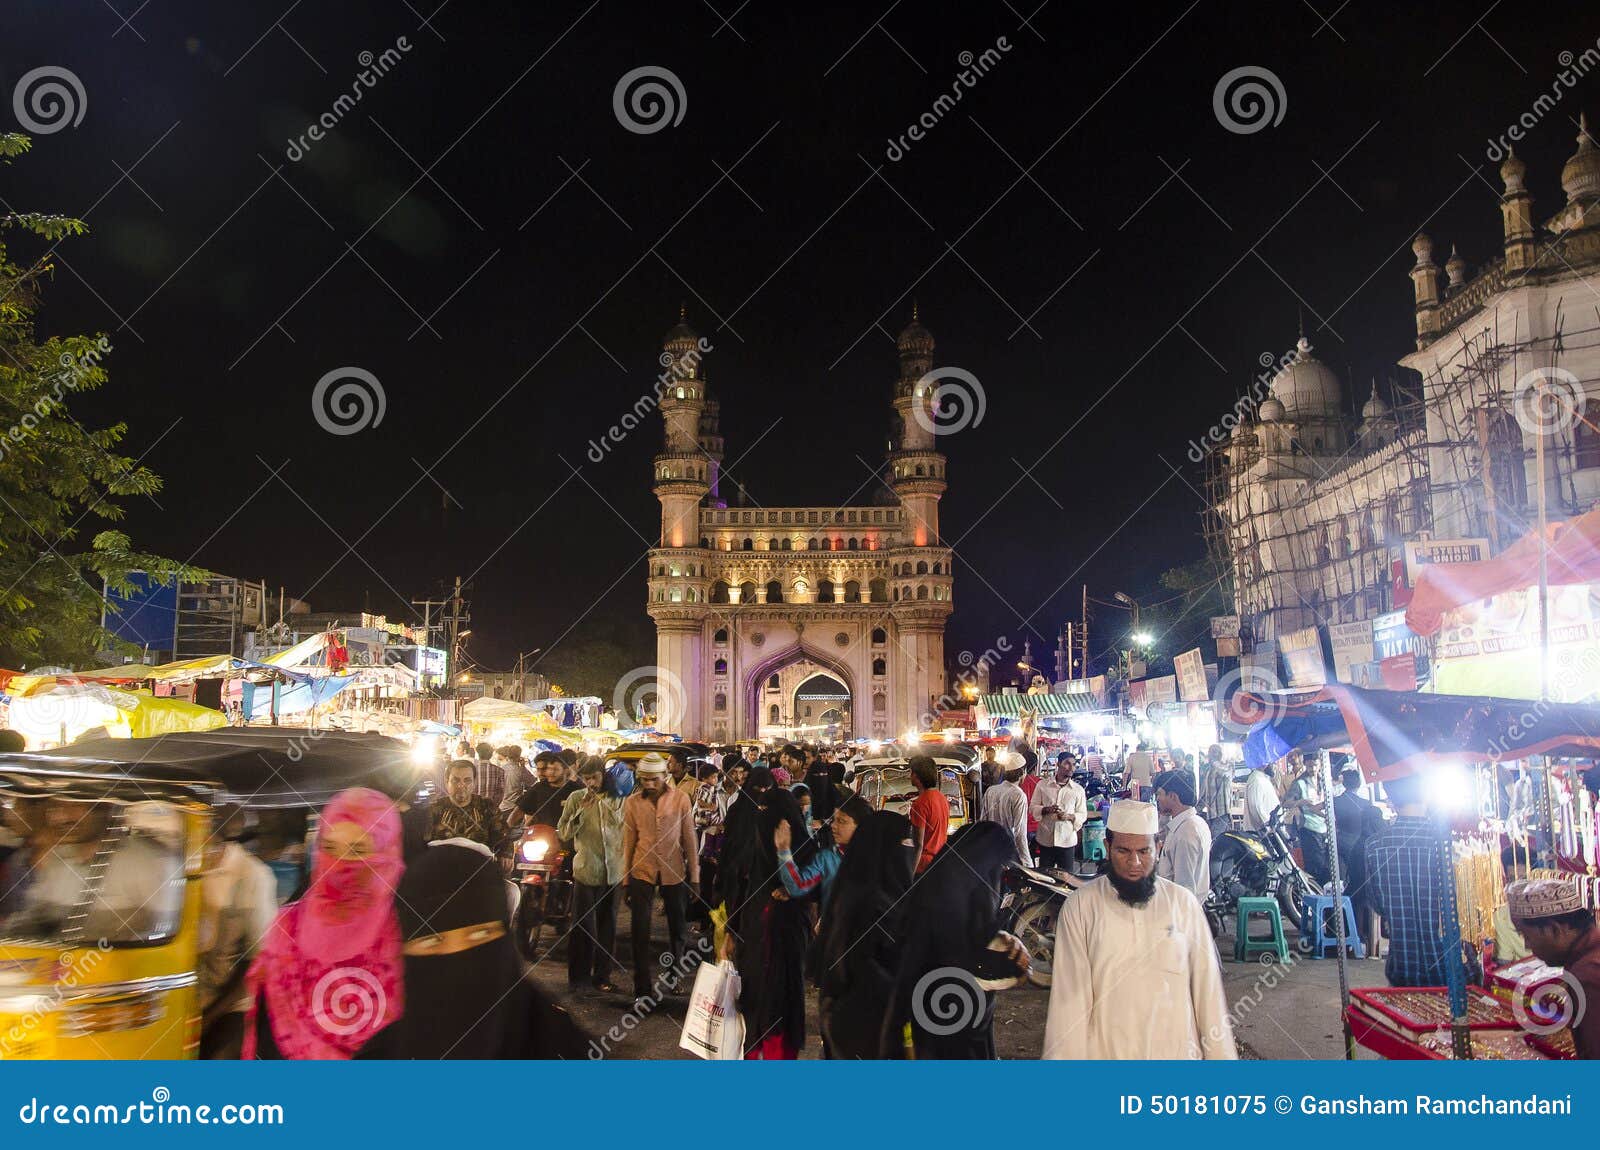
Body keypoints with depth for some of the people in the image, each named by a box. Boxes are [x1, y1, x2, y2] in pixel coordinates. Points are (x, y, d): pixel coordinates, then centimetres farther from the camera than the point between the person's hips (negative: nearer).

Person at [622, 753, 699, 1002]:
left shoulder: (680, 799, -6)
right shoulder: (632, 802, -3)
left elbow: (689, 839, -2)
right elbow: (628, 842, 2)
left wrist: (694, 876, -2)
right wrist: (625, 879, 3)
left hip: (674, 872, 0)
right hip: (642, 871, 0)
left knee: (679, 928, 14)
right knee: (640, 931, 1)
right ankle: (643, 988, 11)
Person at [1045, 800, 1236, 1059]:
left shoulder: (1184, 903, -3)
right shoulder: (1080, 906, -9)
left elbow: (1207, 988, 0)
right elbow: (1070, 997, -11)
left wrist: (1221, 1054, 0)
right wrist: (1068, 1057, -12)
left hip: (1177, 1049, 2)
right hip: (1104, 1051, -1)